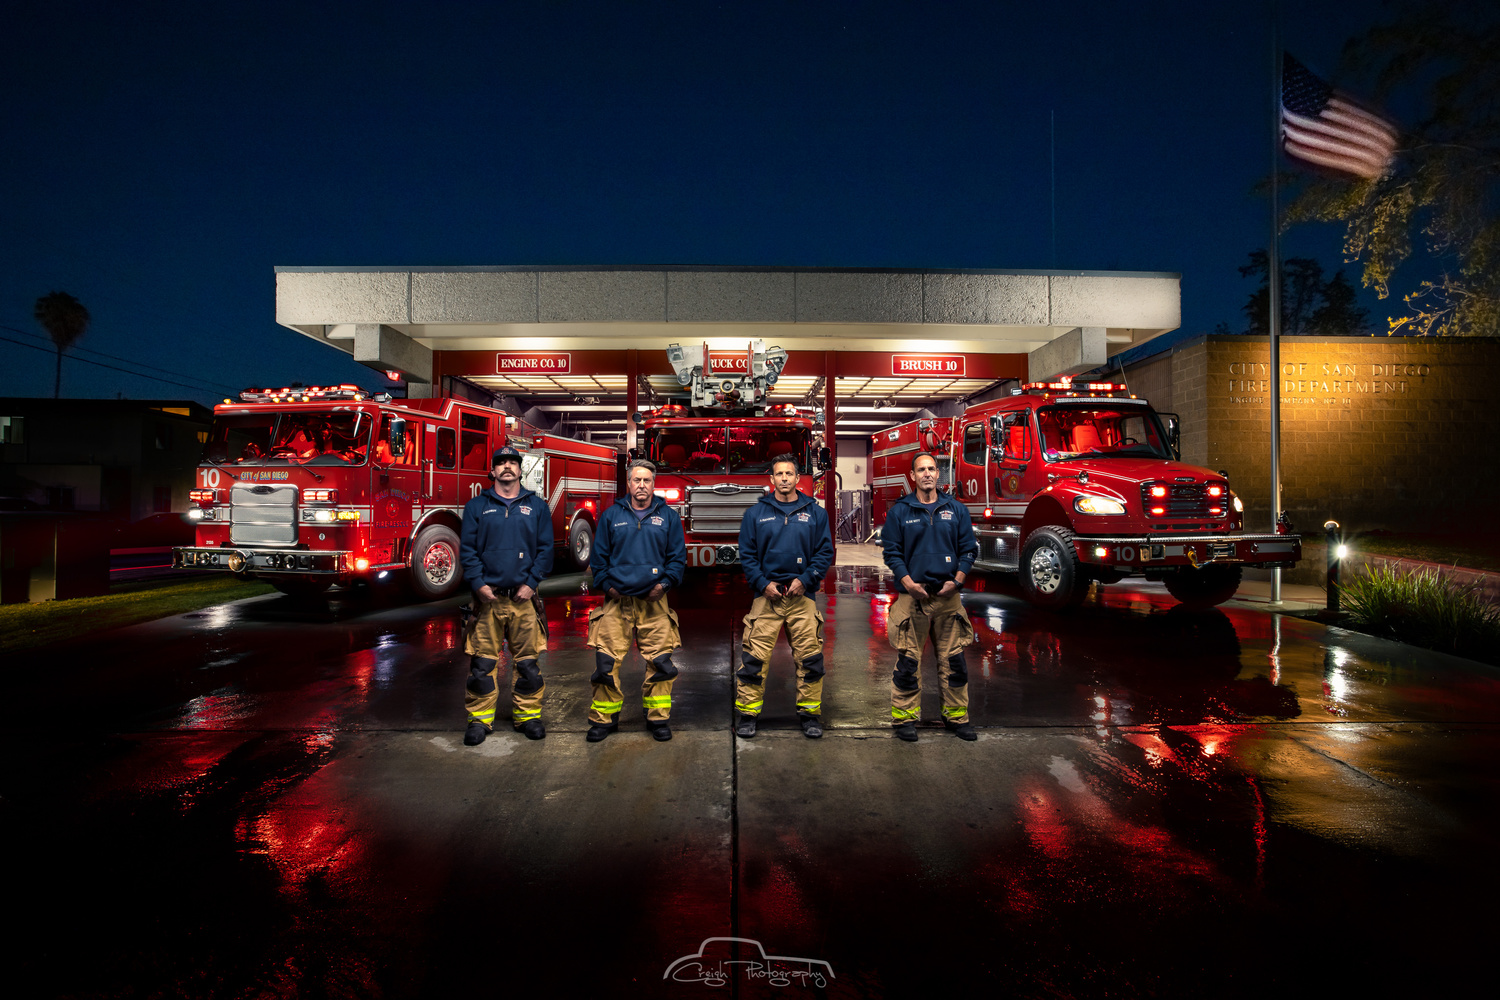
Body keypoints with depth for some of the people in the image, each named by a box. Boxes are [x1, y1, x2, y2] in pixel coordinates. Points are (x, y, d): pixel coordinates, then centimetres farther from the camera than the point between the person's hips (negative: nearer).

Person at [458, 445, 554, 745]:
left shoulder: (537, 506, 10)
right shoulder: (477, 506, 9)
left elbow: (545, 548, 6)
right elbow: (467, 548, 5)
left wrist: (531, 583, -5)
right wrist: (478, 584, -7)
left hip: (523, 597, 0)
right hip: (488, 596, 0)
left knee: (527, 661, 3)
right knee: (482, 662, 1)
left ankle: (527, 715, 15)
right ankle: (480, 718, 12)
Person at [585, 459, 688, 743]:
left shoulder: (668, 517, 9)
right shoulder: (611, 516, 9)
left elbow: (678, 556, 9)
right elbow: (599, 556, 11)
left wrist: (665, 583, -4)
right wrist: (606, 585, 0)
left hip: (654, 602, 0)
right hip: (617, 601, 0)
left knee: (659, 661, 0)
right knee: (607, 661, -2)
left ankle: (659, 717, 14)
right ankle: (603, 718, 12)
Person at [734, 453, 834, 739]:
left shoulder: (815, 512, 8)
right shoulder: (756, 513, 7)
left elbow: (825, 552, 6)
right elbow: (746, 554, 5)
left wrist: (805, 580, -7)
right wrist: (762, 583, -7)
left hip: (802, 597, 1)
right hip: (766, 595, 0)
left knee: (809, 658, 2)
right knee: (754, 657, -3)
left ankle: (810, 714, 16)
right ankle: (747, 714, 9)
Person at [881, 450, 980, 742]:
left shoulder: (956, 510, 9)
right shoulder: (899, 511, 3)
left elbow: (969, 549, 9)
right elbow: (891, 551, 1)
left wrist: (957, 580, -5)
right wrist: (908, 583, -11)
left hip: (948, 595, 2)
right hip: (913, 595, -2)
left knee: (954, 660, 6)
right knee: (907, 660, -1)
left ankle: (956, 716, 19)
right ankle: (905, 717, 10)